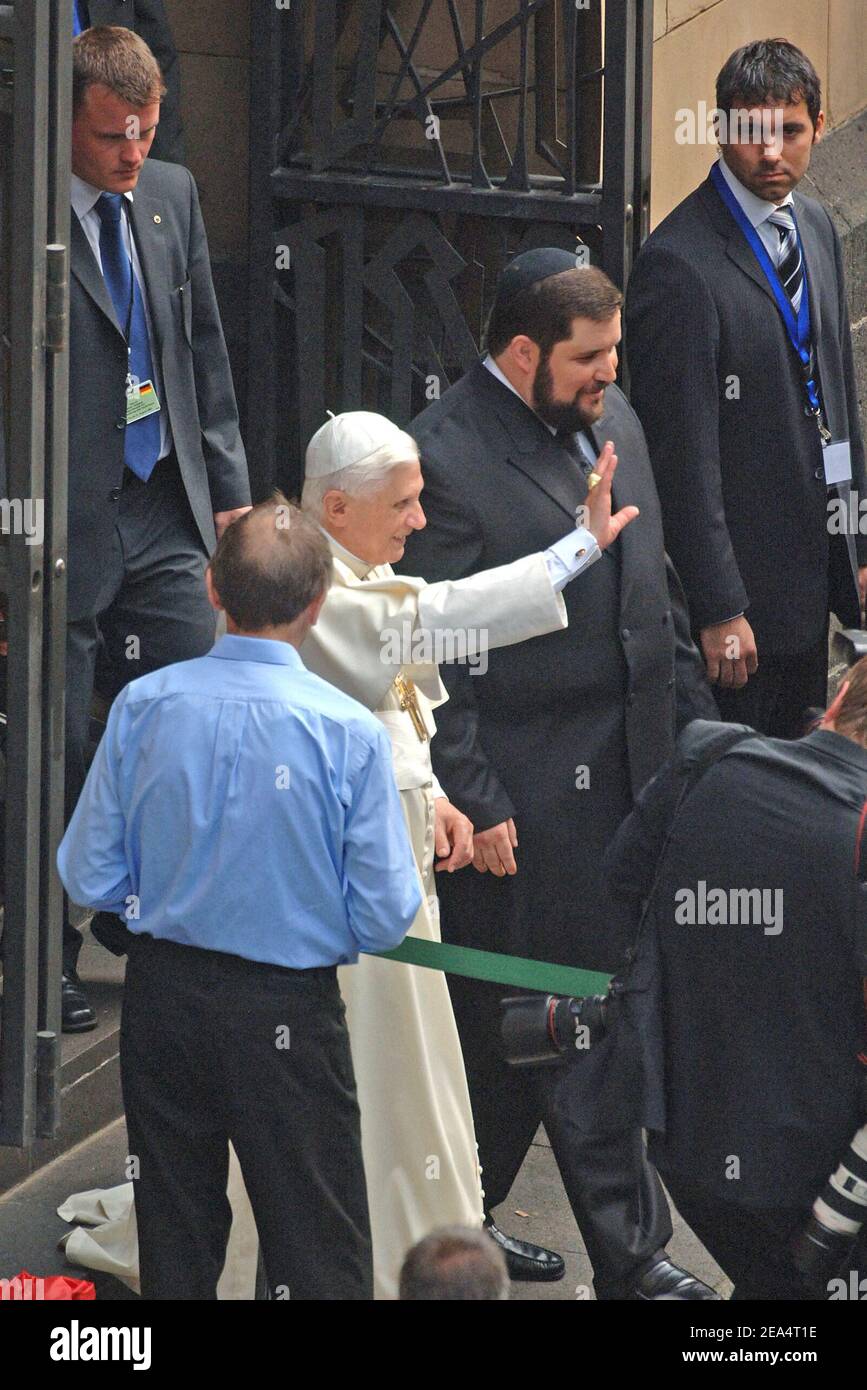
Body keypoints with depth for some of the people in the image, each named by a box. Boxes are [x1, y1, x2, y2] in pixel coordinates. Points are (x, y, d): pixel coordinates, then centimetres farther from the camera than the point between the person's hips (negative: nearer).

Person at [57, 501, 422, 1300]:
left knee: (174, 1242, 17)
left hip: (163, 995, 4)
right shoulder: (348, 732, -16)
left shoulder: (144, 707, -8)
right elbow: (385, 918, -13)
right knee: (320, 1261, 3)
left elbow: (87, 877, -2)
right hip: (288, 1020, -4)